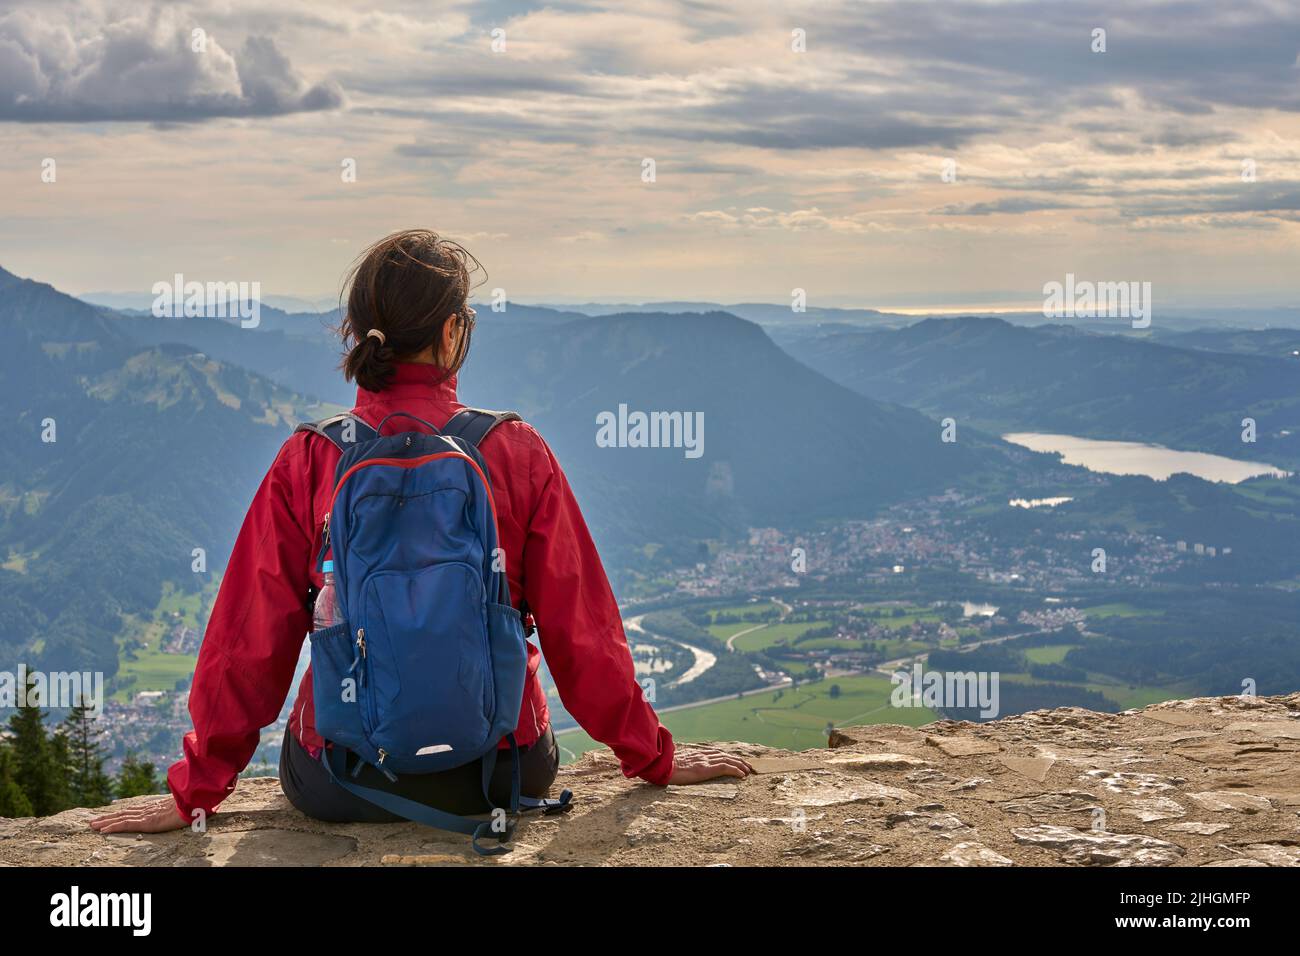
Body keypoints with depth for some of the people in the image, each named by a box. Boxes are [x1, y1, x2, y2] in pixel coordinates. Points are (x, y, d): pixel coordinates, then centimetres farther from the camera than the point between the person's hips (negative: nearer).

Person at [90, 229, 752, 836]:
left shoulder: (308, 462, -10)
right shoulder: (518, 454, -10)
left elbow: (252, 637, -5)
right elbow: (581, 625, -4)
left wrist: (195, 793, 6)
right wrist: (653, 759, 9)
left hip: (343, 785, 0)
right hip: (497, 775, 0)